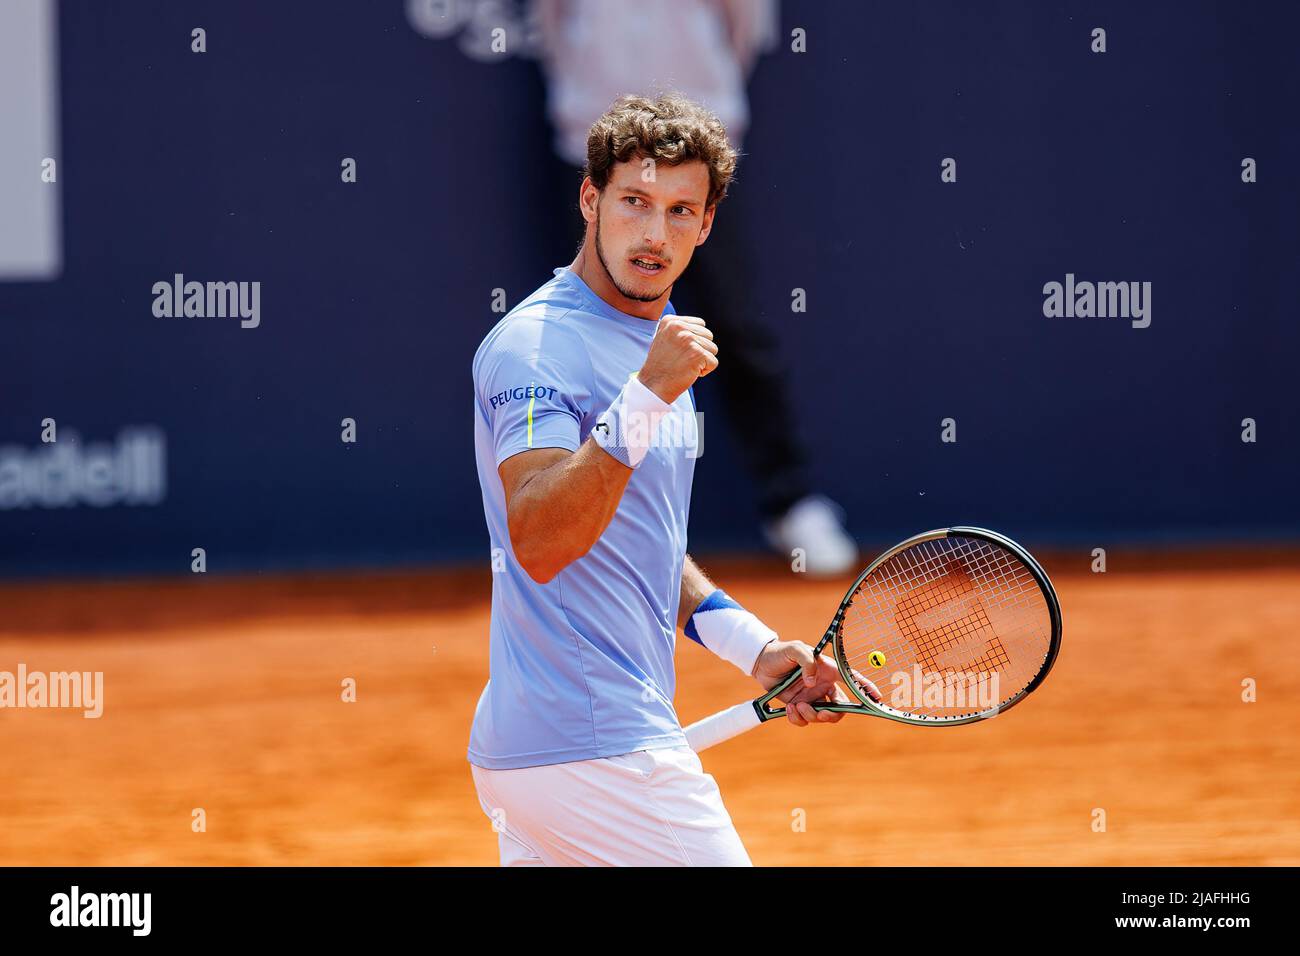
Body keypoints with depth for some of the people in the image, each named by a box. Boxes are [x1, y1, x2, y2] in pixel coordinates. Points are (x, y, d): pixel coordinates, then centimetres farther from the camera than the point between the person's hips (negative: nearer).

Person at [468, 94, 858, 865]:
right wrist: (646, 401, -33)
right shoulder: (537, 345, -13)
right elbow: (538, 543, -27)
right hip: (596, 749, -9)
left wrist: (753, 645, 13)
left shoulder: (658, 343, 16)